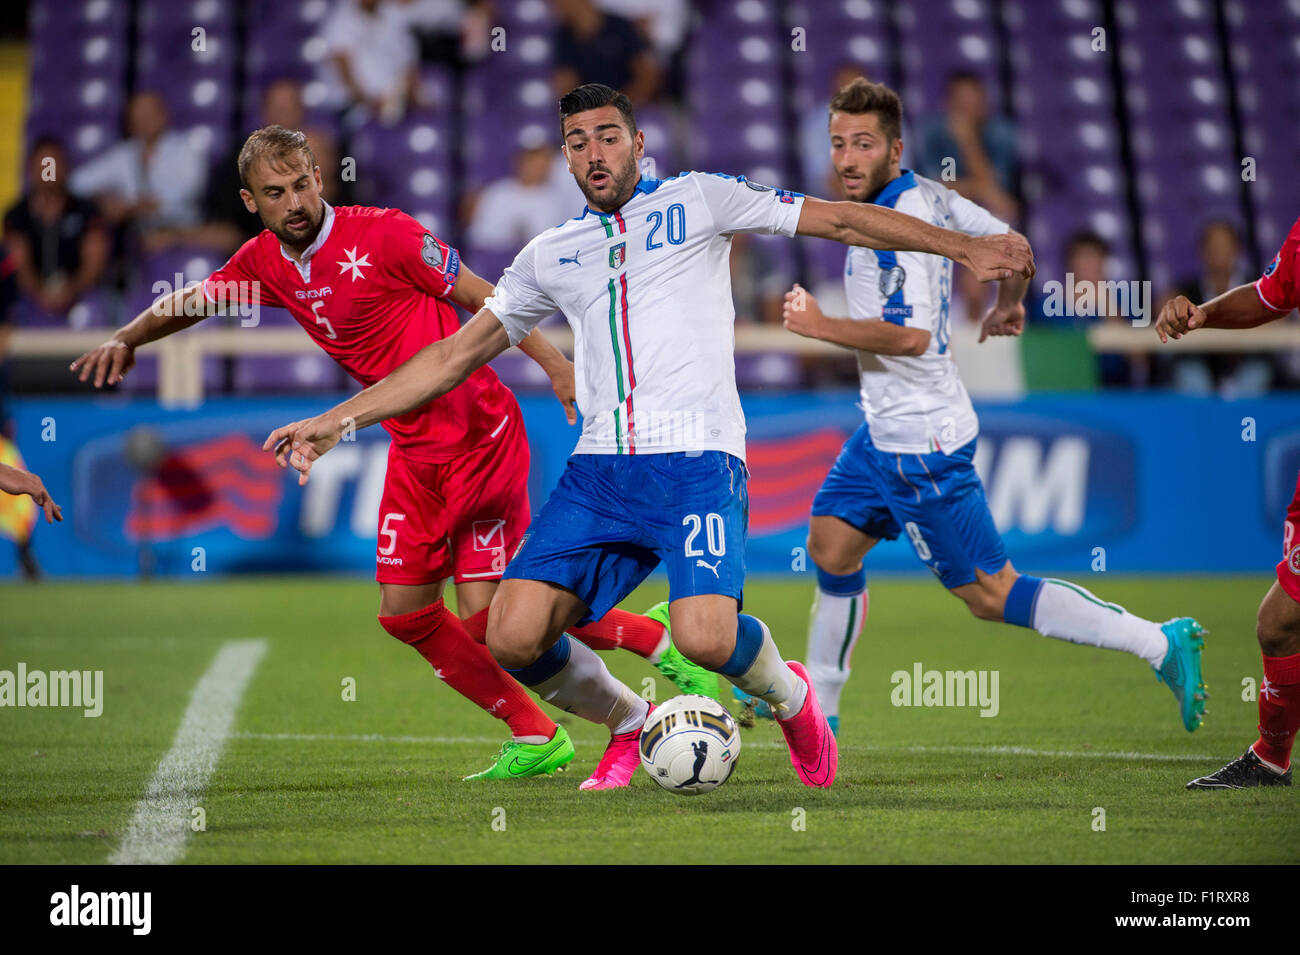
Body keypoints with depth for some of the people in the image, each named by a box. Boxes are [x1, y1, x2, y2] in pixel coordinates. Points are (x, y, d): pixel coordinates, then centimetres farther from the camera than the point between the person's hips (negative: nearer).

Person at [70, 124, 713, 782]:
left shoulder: (382, 235, -14)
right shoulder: (265, 263, 5)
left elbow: (482, 298, -10)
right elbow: (192, 302, 21)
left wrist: (558, 367, -13)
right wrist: (126, 339, 3)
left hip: (480, 433, -7)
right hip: (413, 449, 7)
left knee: (487, 618, -14)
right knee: (405, 611, 2)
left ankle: (654, 635, 4)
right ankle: (534, 736, 12)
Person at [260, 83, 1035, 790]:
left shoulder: (696, 200, 9)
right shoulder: (550, 256, 19)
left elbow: (836, 219, 8)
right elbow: (456, 356, 23)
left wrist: (964, 248, 1)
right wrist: (337, 420, 16)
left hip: (696, 460, -4)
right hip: (600, 469, 4)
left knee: (705, 638, -26)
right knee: (514, 638, -14)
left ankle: (791, 696, 11)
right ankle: (630, 725, 16)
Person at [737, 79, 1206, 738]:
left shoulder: (895, 223, -23)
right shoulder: (925, 194, 4)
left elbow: (911, 335, -30)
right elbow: (1008, 241, 17)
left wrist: (820, 326, -21)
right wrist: (1008, 305, 36)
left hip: (921, 441, -10)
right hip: (886, 429, 10)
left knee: (990, 595, -5)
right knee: (830, 548, 15)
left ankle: (1159, 643, -3)